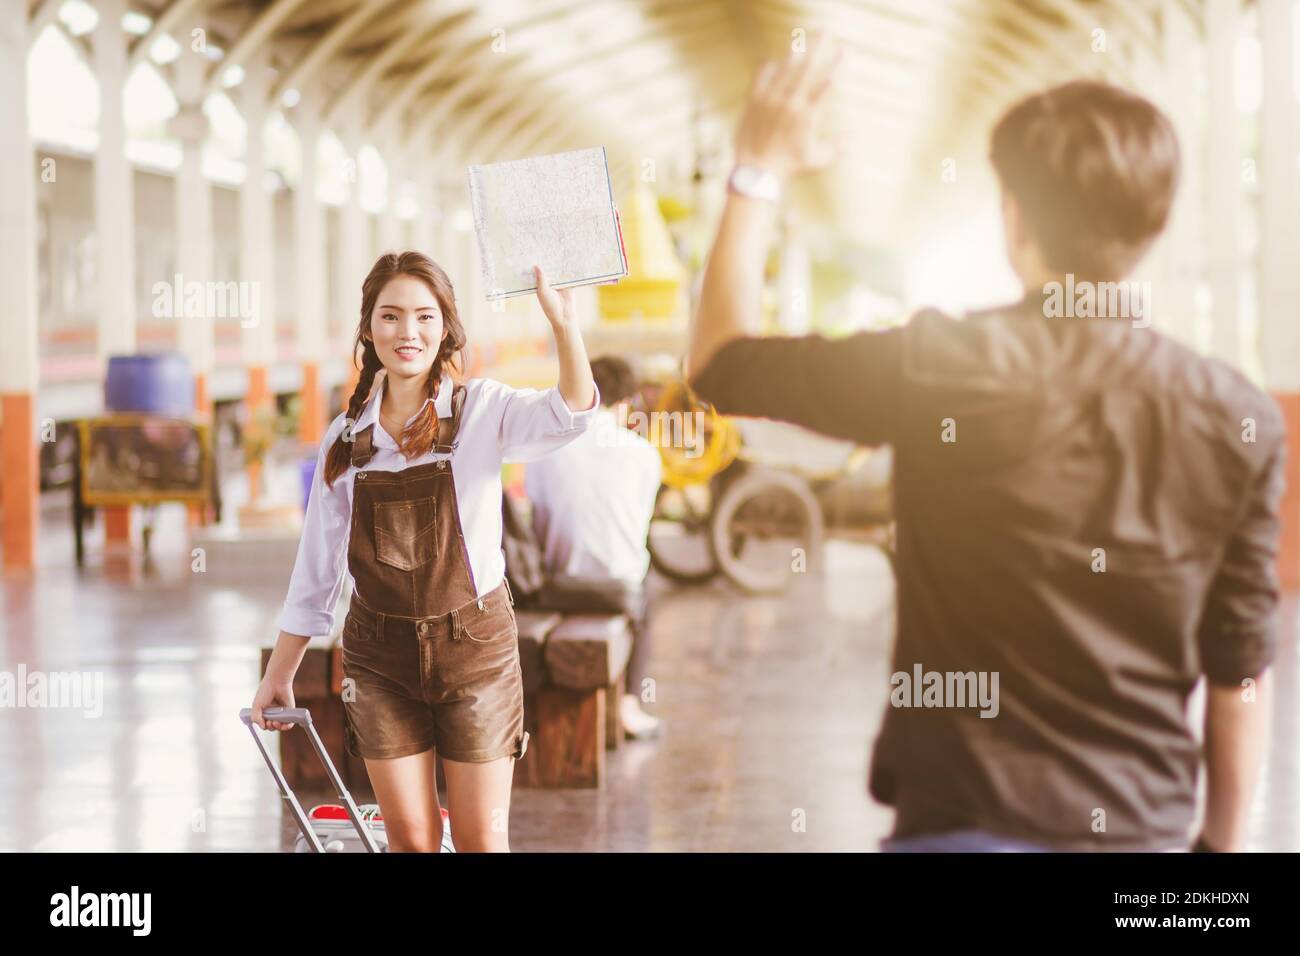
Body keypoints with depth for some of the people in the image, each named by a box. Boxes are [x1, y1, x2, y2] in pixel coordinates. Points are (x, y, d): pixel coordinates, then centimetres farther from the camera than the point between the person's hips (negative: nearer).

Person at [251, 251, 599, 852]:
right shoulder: (347, 436, 3)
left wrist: (563, 324, -43)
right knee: (411, 838, 8)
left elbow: (568, 416, -27)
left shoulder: (482, 410, -6)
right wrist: (278, 673, 11)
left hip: (473, 648, -2)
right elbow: (317, 562, 9)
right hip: (380, 656, 3)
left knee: (482, 839, 4)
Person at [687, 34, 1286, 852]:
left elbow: (720, 359, 3)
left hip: (970, 821, -3)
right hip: (1144, 828, 3)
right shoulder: (1243, 421, -3)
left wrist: (762, 172, 13)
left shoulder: (939, 369, -12)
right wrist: (1226, 839, 14)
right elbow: (1242, 665, 1)